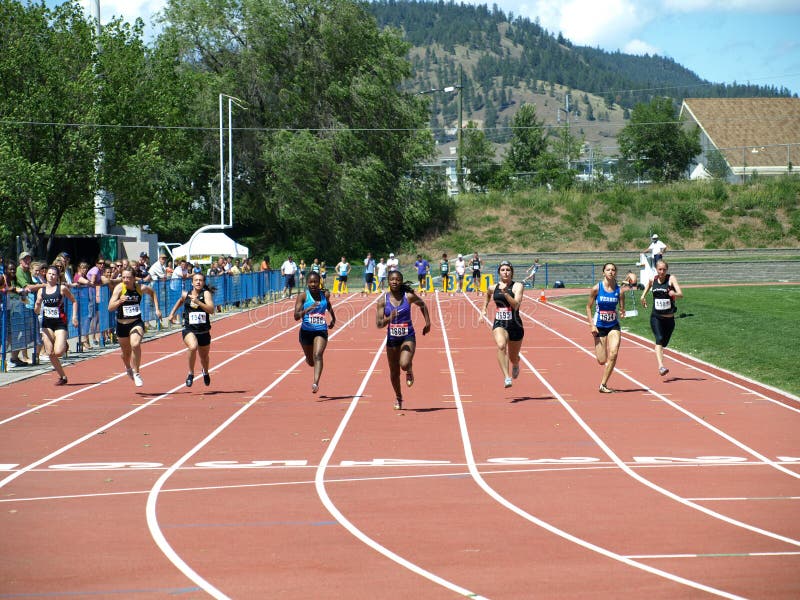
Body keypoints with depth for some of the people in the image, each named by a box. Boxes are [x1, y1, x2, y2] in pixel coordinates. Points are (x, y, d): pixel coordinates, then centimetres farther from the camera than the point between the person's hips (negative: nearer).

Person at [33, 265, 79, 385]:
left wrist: (74, 317, -2)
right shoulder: (41, 290, 5)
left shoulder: (62, 288, -4)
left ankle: (64, 346, 22)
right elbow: (37, 311, 6)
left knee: (58, 352, -16)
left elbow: (74, 301, 8)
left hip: (60, 323, -4)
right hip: (47, 324, 4)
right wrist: (37, 306, -17)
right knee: (50, 354, -1)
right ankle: (62, 377, 15)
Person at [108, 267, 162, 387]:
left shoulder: (140, 288, -9)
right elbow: (110, 308, -24)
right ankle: (128, 368, 53)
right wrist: (119, 301, -44)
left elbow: (152, 292, 15)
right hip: (122, 324, 1)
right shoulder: (119, 288, -16)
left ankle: (136, 373, -13)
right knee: (126, 352, 18)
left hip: (137, 323, -1)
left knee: (135, 345, -28)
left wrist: (157, 309, 10)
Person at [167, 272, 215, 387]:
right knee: (193, 347, -32)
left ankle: (205, 372, 56)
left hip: (204, 331, 0)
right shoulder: (185, 294, 0)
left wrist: (198, 302, -35)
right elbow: (180, 301, 26)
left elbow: (211, 310, -24)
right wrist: (172, 314, 25)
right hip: (189, 329, 0)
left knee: (204, 356, 20)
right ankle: (191, 373, -9)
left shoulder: (206, 293, -9)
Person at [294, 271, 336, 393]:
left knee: (317, 355, -23)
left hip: (321, 331, 0)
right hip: (306, 331, 0)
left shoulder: (325, 294, 0)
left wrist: (333, 319, 22)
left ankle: (316, 383, -33)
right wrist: (308, 309, -33)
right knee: (310, 361, 15)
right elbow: (296, 316, -17)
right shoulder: (302, 296, -9)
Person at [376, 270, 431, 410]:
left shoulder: (409, 296, -8)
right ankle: (398, 398, 36)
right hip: (392, 338, 2)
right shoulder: (383, 300, -7)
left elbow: (422, 305, 12)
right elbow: (379, 324, -8)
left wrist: (427, 323, 10)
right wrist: (389, 318, -28)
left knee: (404, 364, -26)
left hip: (408, 337, -2)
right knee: (394, 372, 11)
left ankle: (409, 372, 13)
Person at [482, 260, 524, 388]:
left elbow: (516, 305, -21)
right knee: (501, 345, -33)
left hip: (515, 325, -1)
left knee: (513, 358, 14)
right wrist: (484, 309, 23)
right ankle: (506, 377, -37)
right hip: (499, 324, 1)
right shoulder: (493, 288, 5)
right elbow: (488, 295, 31)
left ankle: (516, 366, 54)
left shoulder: (517, 286, -7)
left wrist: (505, 293, -29)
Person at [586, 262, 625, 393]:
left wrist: (622, 312, -23)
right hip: (599, 327, -1)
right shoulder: (597, 288, -7)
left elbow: (622, 308, 1)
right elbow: (589, 307, 0)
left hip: (614, 326, 1)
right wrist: (592, 325, -8)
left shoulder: (619, 290, -4)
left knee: (613, 354, -19)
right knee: (602, 361, -2)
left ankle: (603, 384, -8)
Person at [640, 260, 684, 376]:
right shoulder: (652, 280, 2)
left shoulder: (671, 279, -7)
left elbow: (681, 294, -21)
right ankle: (661, 366, -35)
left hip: (669, 318, 0)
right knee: (659, 339, -22)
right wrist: (643, 296, 12)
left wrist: (674, 294, -42)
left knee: (664, 343, 14)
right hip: (656, 317, 0)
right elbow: (647, 286, 27)